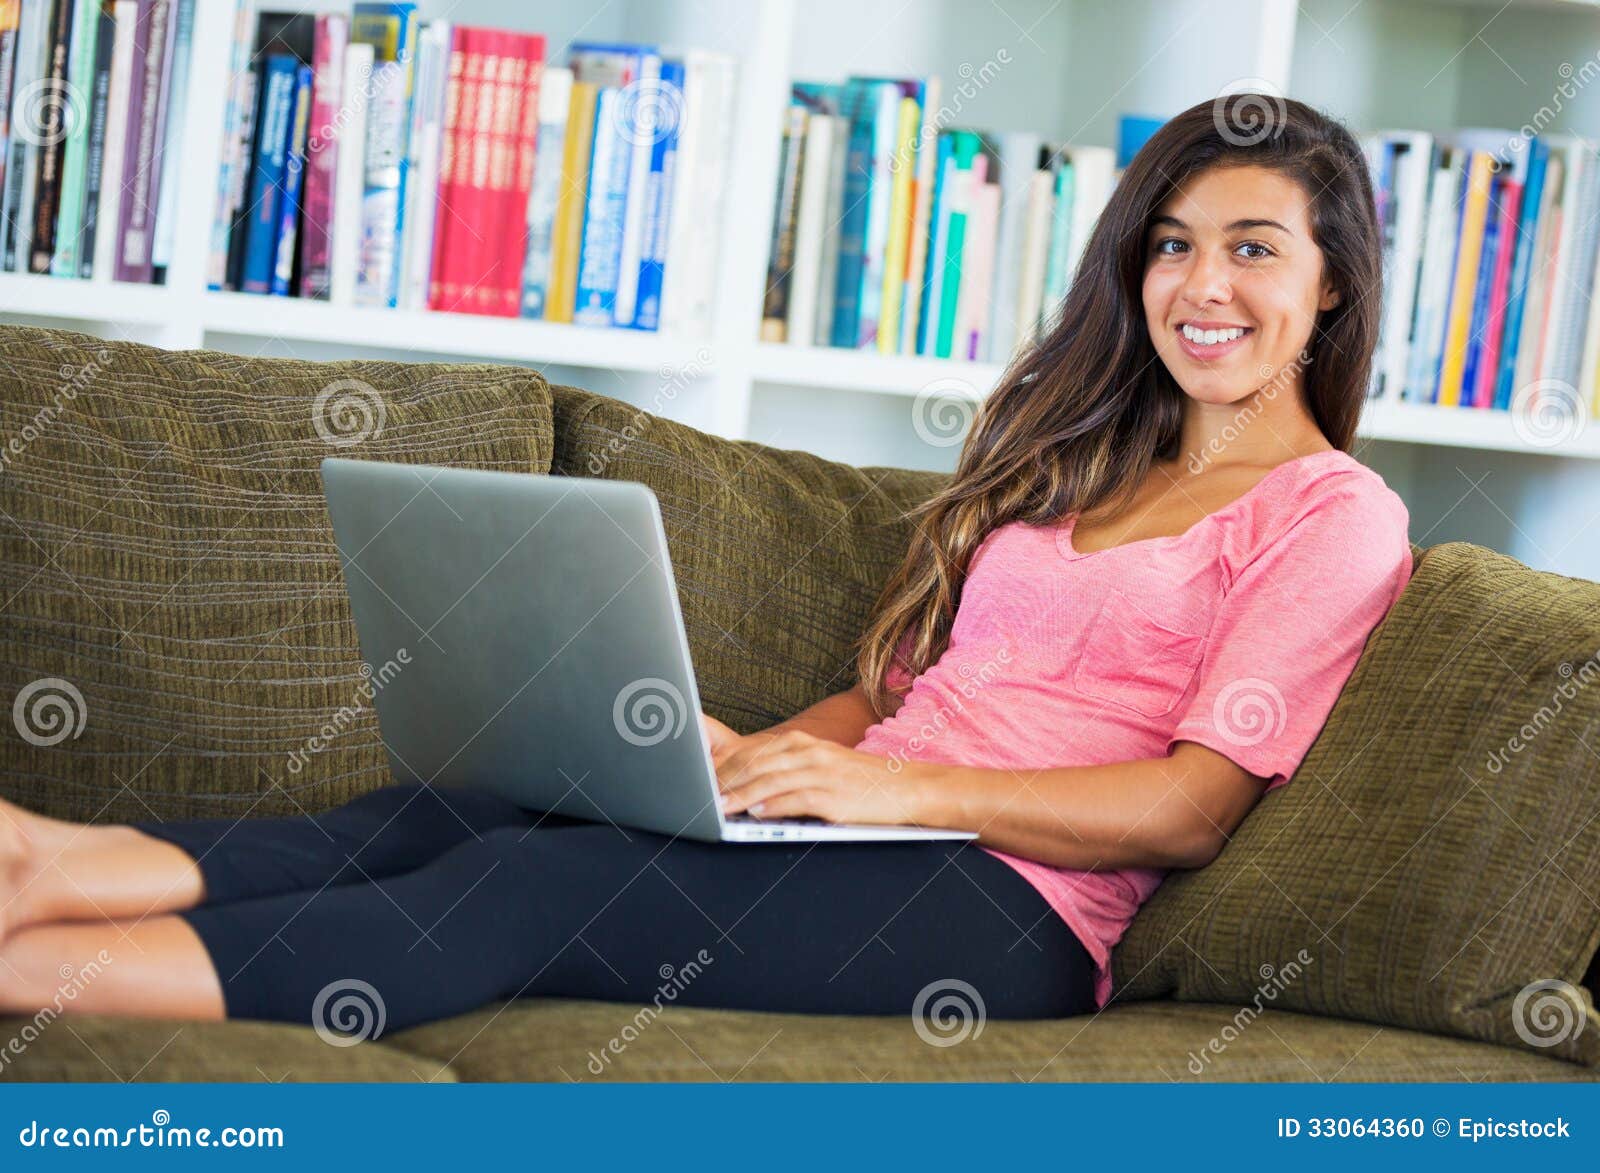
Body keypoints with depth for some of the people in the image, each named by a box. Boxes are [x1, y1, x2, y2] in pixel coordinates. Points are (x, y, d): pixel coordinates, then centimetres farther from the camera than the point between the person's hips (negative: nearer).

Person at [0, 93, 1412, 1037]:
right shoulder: (1081, 456, 27)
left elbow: (1190, 810, -9)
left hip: (1007, 905, -7)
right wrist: (753, 756, 0)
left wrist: (896, 786, -20)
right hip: (872, 834, 7)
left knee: (541, 883, -29)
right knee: (463, 808, -20)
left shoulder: (1332, 513, 4)